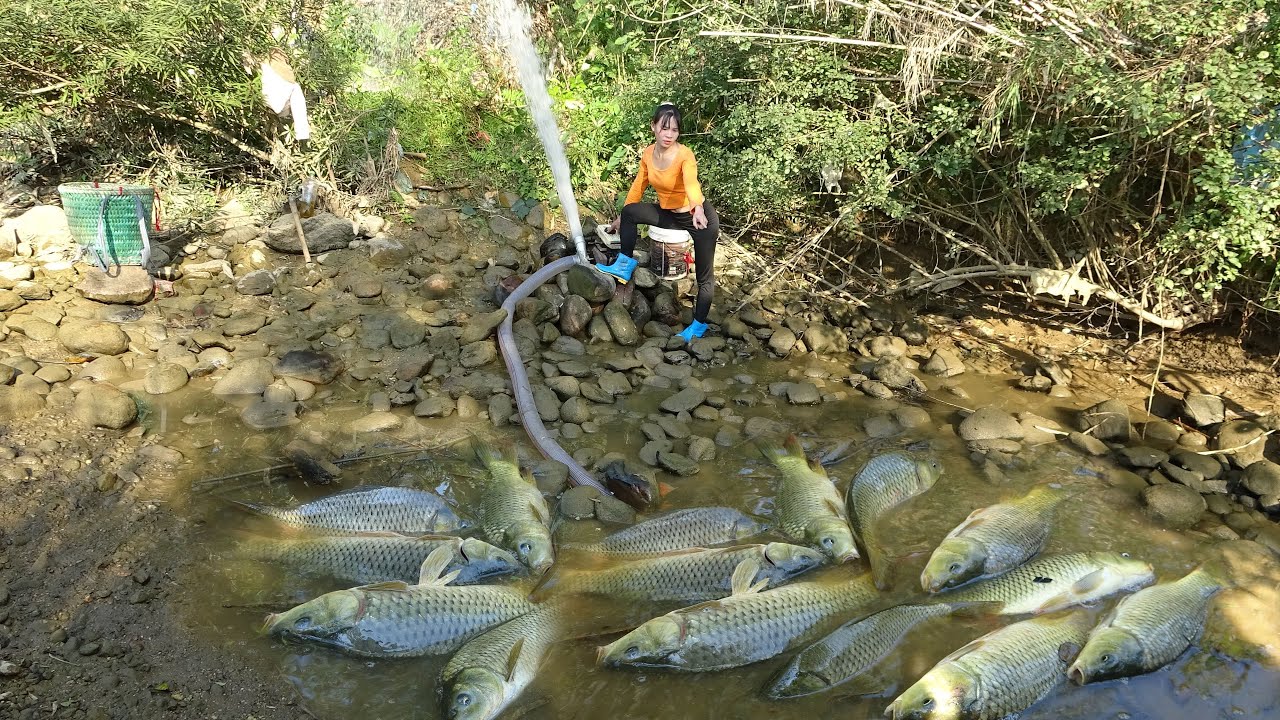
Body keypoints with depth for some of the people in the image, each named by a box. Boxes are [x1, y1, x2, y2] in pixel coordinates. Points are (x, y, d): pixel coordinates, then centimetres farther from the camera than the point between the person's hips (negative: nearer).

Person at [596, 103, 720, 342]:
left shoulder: (684, 155, -27)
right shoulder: (648, 154, -8)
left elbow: (691, 183, -48)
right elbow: (639, 186, 6)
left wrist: (698, 209, -68)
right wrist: (622, 218, 11)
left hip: (699, 217, -6)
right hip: (667, 214, 6)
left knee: (704, 275, -3)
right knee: (630, 211, -8)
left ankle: (699, 325, 9)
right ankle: (625, 265, 2)